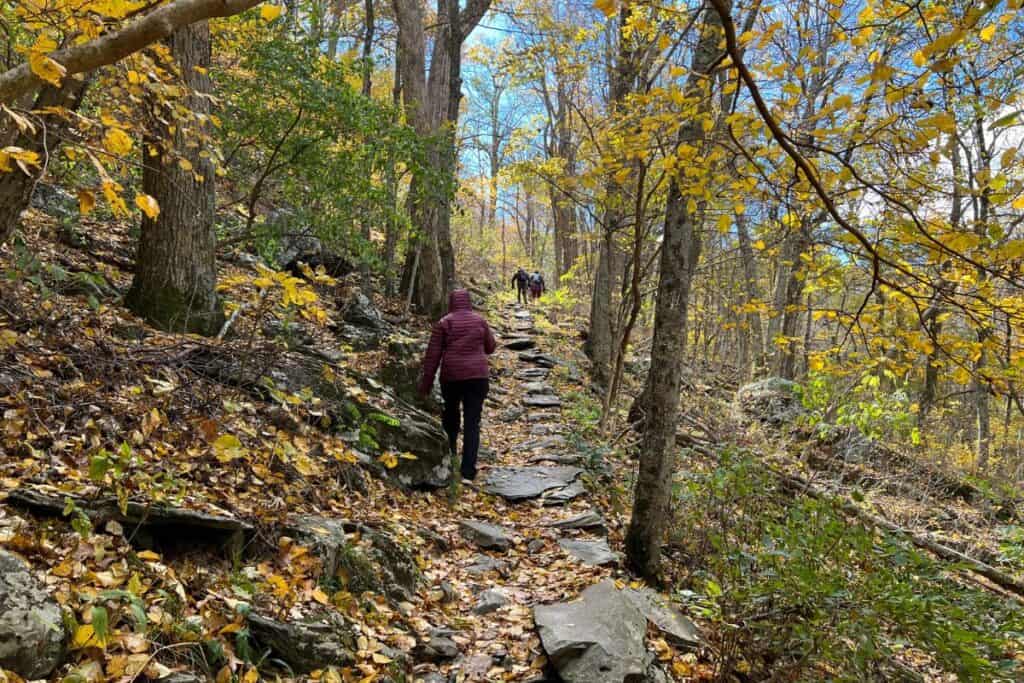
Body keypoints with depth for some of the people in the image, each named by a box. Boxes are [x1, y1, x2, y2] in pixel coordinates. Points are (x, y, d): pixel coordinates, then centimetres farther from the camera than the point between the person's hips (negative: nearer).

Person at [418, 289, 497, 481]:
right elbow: (490, 348, 13)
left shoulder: (444, 323, -1)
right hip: (477, 375, 0)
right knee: (472, 422, 1)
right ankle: (468, 469, -5)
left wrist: (425, 383, 2)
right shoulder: (479, 320, 2)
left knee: (450, 417, 20)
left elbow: (432, 355, -3)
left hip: (451, 376, 0)